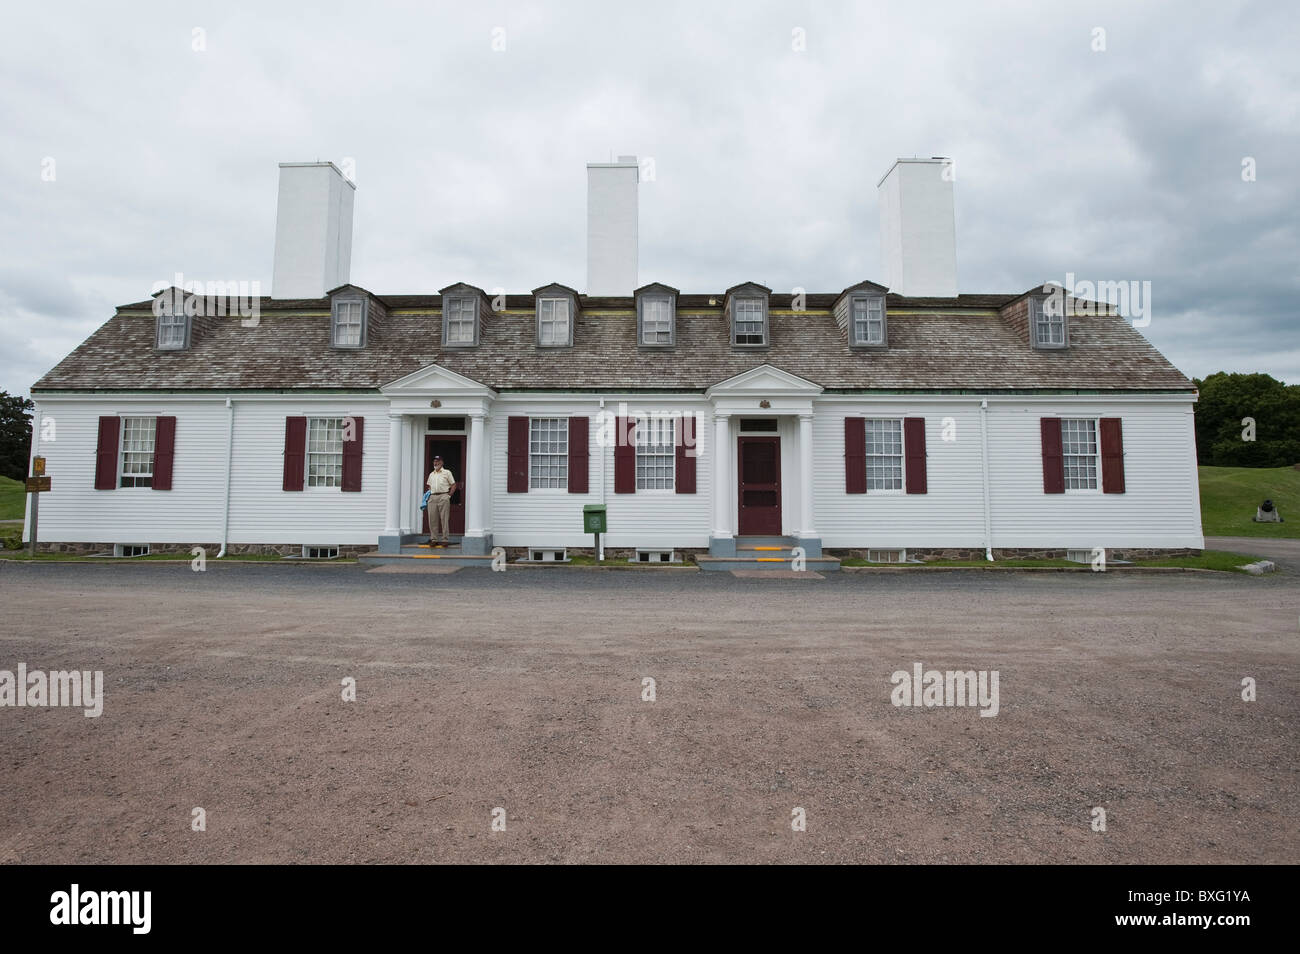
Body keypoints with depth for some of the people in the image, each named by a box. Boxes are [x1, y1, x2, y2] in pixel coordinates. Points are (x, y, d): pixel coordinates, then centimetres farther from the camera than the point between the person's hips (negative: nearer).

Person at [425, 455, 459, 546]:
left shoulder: (447, 472, 7)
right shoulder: (431, 474, 21)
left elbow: (454, 485, 5)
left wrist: (449, 495, -4)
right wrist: (428, 494, 12)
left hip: (443, 497, -5)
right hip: (432, 497, 5)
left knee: (444, 518, -7)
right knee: (432, 519, 1)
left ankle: (445, 539, -5)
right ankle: (434, 539, 6)